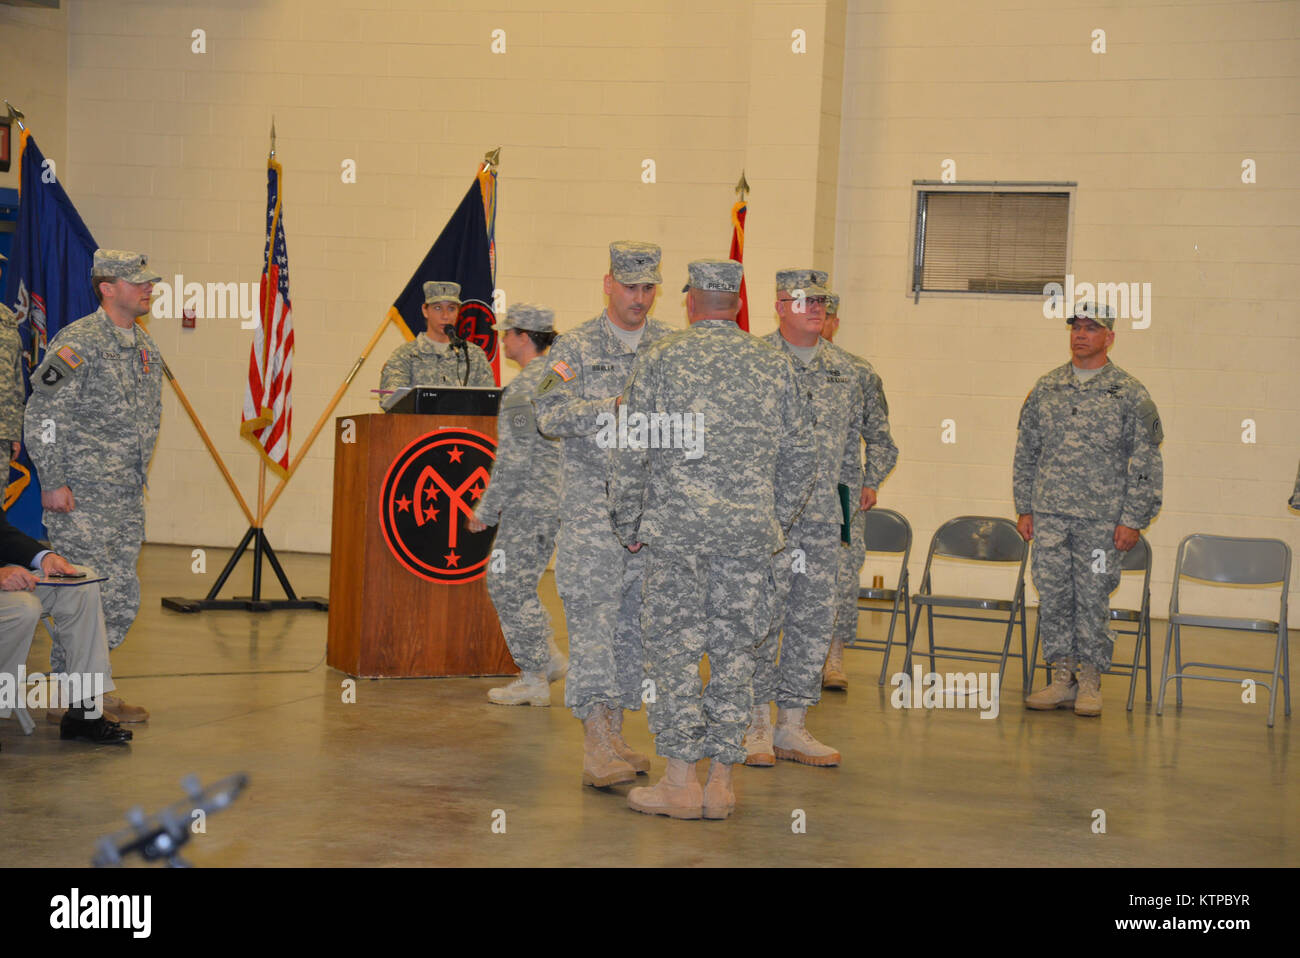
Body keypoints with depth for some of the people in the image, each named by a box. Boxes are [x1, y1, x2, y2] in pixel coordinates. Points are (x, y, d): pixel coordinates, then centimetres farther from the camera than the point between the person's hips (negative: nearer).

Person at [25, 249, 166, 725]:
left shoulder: (145, 346, 14)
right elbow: (42, 415, -14)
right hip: (81, 498, -8)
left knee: (122, 600, 9)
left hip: (128, 499, 8)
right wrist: (52, 482, -15)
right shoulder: (78, 342, -12)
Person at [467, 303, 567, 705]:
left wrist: (486, 509, -13)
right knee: (505, 580, 19)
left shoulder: (524, 387, -17)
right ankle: (549, 657, 20)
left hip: (531, 504, -10)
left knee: (511, 586, -2)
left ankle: (534, 679, 2)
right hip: (555, 498, 10)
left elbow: (514, 458, -20)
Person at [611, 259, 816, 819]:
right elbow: (800, 457, 10)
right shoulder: (773, 365, 9)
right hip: (751, 531, 3)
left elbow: (632, 451, -4)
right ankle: (721, 783, 10)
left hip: (676, 527, -3)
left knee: (674, 651, 2)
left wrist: (629, 524, 6)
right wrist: (776, 522, 19)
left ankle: (681, 783, 2)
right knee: (734, 652, 7)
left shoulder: (661, 359, -1)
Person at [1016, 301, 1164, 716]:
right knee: (1052, 596, 4)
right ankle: (1063, 678, 14)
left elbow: (1147, 463, -2)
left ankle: (1090, 683, 11)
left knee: (1093, 599, 0)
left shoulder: (1130, 394, -1)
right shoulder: (1046, 389, 10)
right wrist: (1025, 508, 10)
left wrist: (1134, 520, -7)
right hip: (1049, 515, 3)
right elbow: (1026, 452, 15)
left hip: (1102, 519, -3)